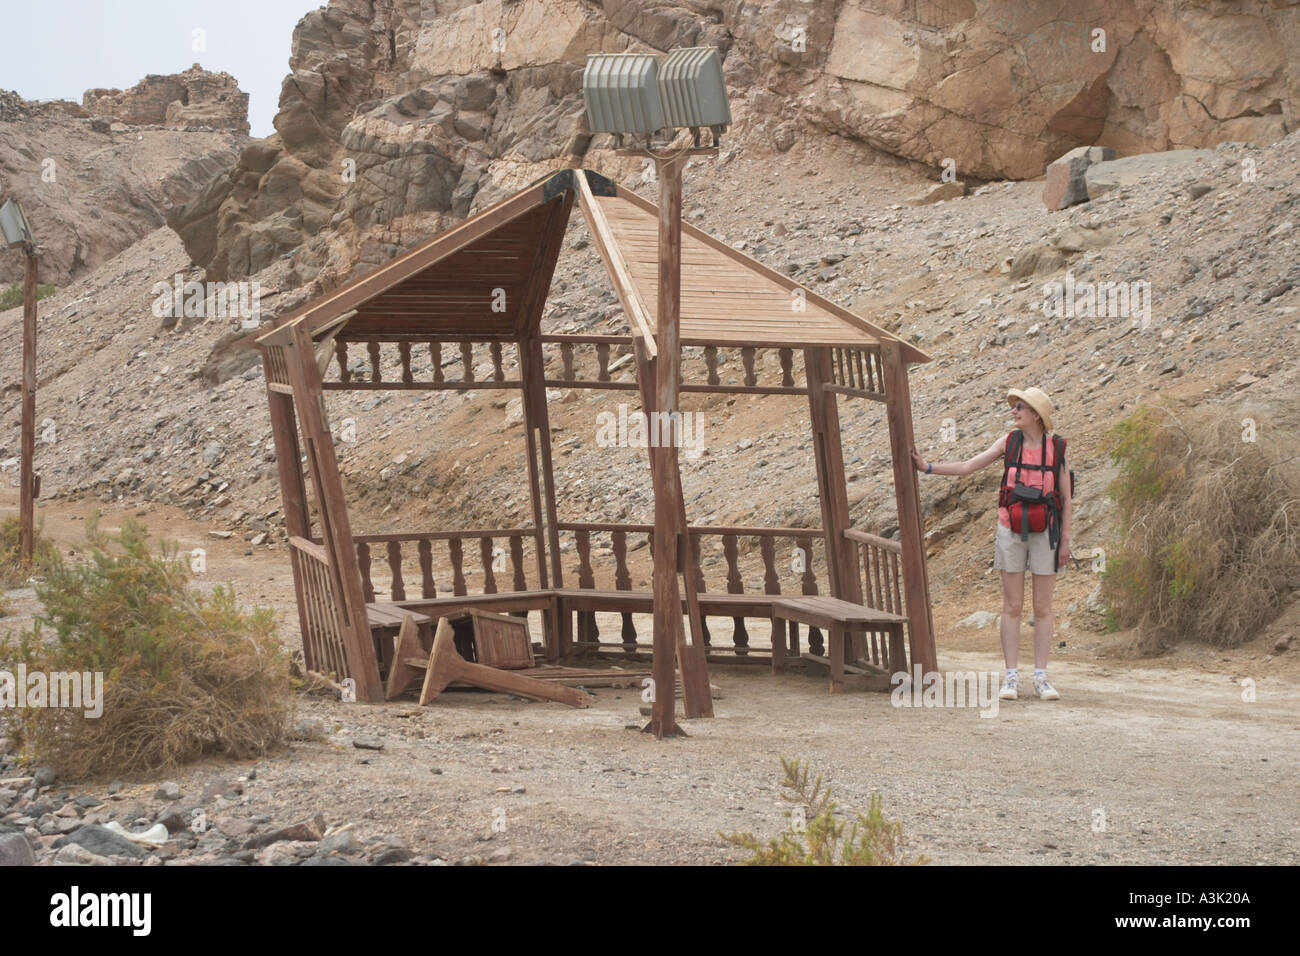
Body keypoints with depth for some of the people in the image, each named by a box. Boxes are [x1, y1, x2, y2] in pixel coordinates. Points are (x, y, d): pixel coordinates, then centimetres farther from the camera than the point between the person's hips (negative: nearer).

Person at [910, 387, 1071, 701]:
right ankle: (1011, 678, 3)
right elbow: (966, 467, 3)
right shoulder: (1009, 442, 1)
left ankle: (1041, 678, 7)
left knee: (1042, 607, 2)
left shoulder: (1058, 449, -2)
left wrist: (1065, 540, 0)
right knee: (1012, 606, 1)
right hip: (1011, 532, 1)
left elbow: (1066, 496, 2)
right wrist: (927, 467, -4)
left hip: (1045, 534, -1)